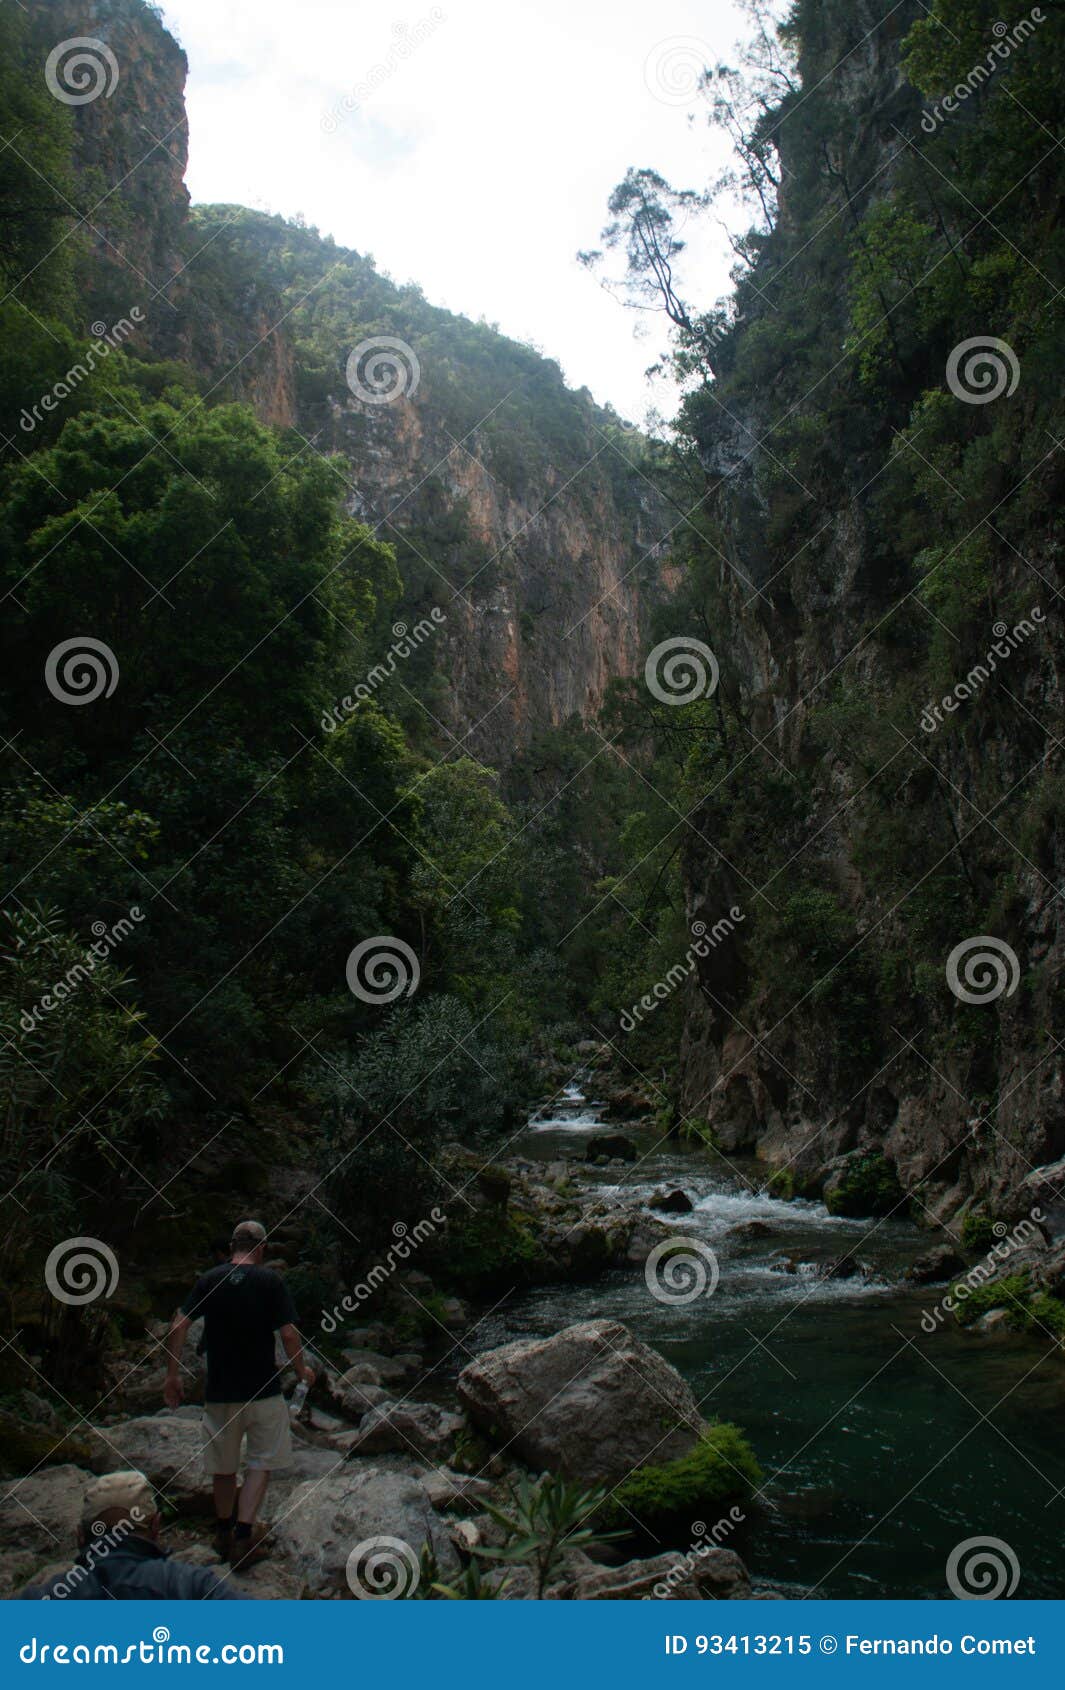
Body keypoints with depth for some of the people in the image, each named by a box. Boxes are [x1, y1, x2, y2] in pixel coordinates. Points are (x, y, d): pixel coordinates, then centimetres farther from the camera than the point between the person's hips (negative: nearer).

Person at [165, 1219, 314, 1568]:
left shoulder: (209, 1280, 2)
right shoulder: (270, 1281, -6)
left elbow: (177, 1327, -4)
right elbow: (288, 1333, -10)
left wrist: (172, 1375, 4)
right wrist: (302, 1370, 7)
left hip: (219, 1392, 3)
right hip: (263, 1389, -3)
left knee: (223, 1466, 17)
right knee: (261, 1462, 9)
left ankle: (225, 1532, 31)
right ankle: (244, 1534, -1)